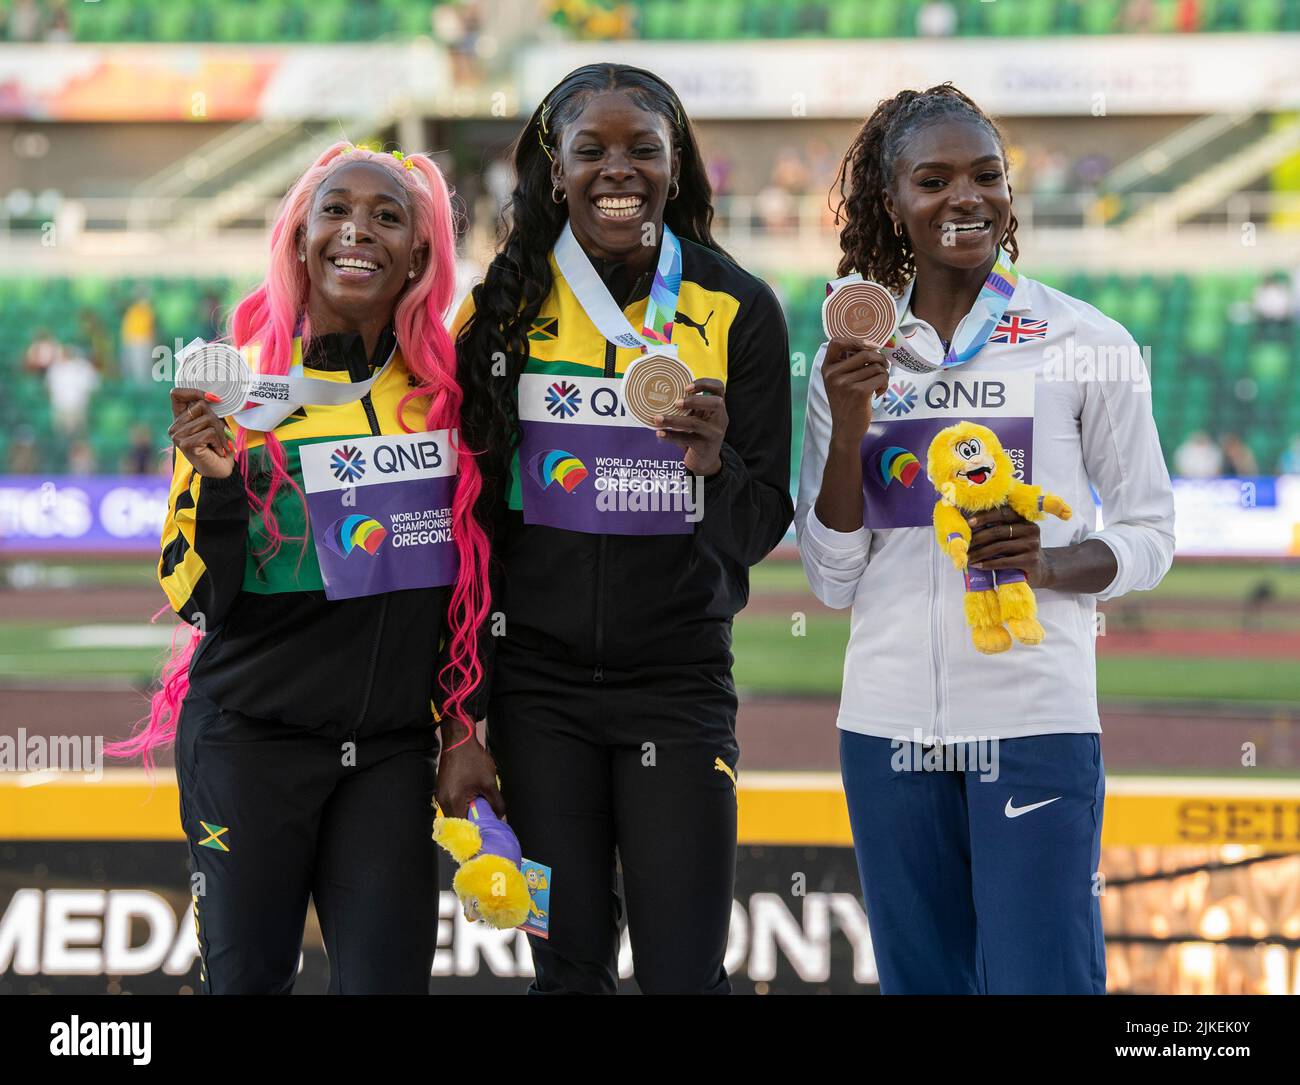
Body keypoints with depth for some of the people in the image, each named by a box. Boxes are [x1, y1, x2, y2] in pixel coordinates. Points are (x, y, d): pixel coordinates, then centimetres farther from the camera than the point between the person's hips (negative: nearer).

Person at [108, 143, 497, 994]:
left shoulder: (443, 384, 4)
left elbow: (472, 578, 12)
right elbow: (199, 599, -4)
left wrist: (465, 732, 9)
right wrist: (216, 479, -20)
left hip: (390, 752, 2)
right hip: (250, 739, -2)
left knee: (389, 977, -5)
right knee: (246, 977, 0)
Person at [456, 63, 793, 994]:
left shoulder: (737, 309, -1)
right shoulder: (507, 305, 2)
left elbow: (759, 531, -1)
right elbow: (470, 504, 7)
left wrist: (715, 464, -23)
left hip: (679, 681, -1)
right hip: (540, 681, 1)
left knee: (684, 971, -6)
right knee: (568, 968, 2)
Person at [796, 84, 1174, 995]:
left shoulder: (1084, 343, 0)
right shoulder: (851, 356, 8)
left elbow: (1149, 536, 5)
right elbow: (832, 581, 7)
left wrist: (1048, 564, -15)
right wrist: (847, 429, -7)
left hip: (1036, 721, -3)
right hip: (889, 723, 3)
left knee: (1041, 976, -8)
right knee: (923, 979, 9)